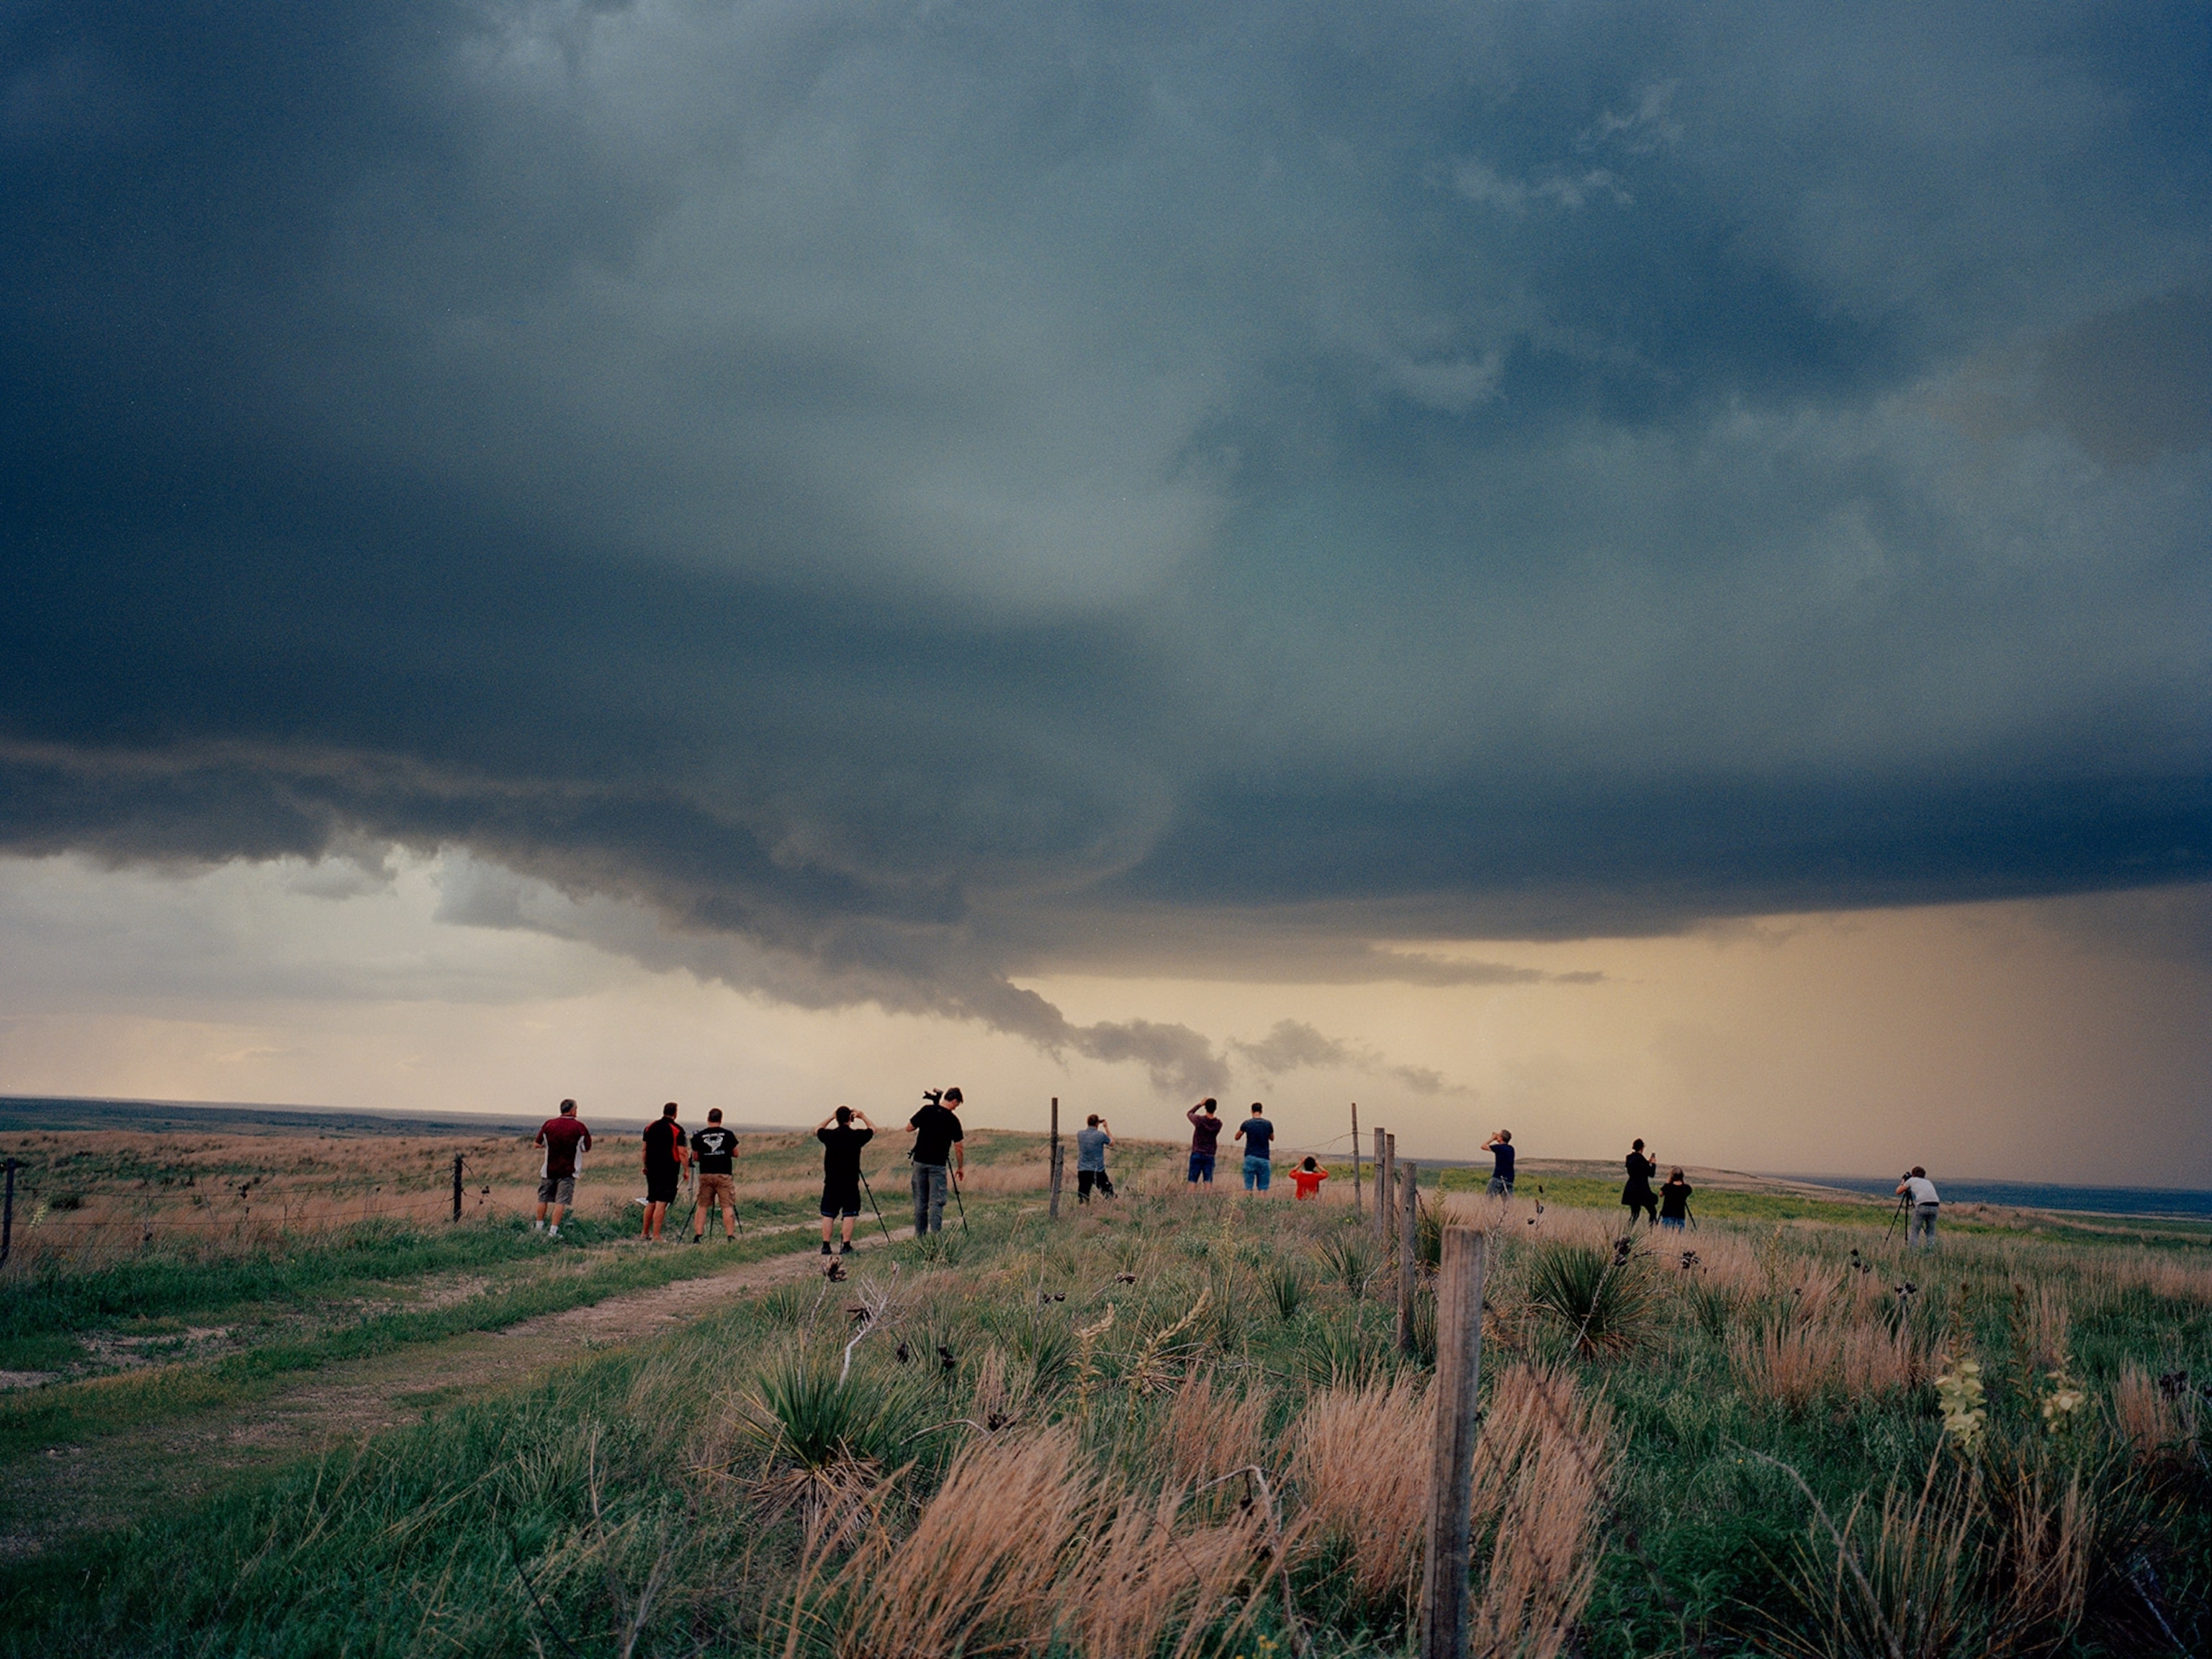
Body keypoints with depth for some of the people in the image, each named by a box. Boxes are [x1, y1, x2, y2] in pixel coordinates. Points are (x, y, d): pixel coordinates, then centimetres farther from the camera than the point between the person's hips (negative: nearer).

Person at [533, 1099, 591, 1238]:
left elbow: (537, 1144, 4)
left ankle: (539, 1226, 29)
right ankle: (553, 1230, -5)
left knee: (543, 1198, 17)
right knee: (561, 1201, -1)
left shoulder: (549, 1124, -2)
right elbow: (587, 1148, -1)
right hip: (568, 1171, -3)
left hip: (549, 1169, 3)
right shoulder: (579, 1128, -8)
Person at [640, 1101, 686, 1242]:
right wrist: (686, 1170, -4)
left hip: (652, 1169, 6)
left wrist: (645, 1166, 22)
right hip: (669, 1171, -6)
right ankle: (656, 1236, -7)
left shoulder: (650, 1127, 7)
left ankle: (645, 1233, 23)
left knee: (651, 1202, 17)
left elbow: (644, 1149, 12)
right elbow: (681, 1153, -12)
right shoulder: (677, 1130, -9)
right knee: (661, 1203, -5)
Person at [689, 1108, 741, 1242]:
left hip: (705, 1175, 1)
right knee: (728, 1206, 0)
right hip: (724, 1175, -1)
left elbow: (695, 1158, 6)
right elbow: (735, 1154, 7)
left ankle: (697, 1236, 3)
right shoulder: (729, 1135, -2)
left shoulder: (698, 1136, 0)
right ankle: (730, 1236, -4)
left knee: (702, 1206, 7)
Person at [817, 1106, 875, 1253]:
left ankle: (825, 1245, 5)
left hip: (831, 1182, 2)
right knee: (849, 1214, 1)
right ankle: (846, 1246, -4)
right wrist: (863, 1117, 22)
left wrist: (830, 1118, 22)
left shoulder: (829, 1135, -3)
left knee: (828, 1215, 6)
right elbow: (873, 1130, 12)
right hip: (850, 1182, -2)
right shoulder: (857, 1136, -8)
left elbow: (817, 1130, 20)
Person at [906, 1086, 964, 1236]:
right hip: (937, 1165, -3)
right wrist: (960, 1167, 8)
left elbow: (909, 1128, 3)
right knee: (936, 1202, -1)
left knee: (920, 1201, 10)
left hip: (919, 1161, 3)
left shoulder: (926, 1110, -2)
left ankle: (919, 1235, 14)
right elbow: (958, 1147, -4)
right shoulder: (952, 1120, -8)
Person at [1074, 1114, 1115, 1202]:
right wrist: (1106, 1127, 16)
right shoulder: (1101, 1135, -10)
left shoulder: (1080, 1134, -1)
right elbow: (1112, 1143, 10)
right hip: (1098, 1172, -3)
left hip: (1082, 1171, 3)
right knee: (1109, 1195, 13)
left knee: (1082, 1198, 4)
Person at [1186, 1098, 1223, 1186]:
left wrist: (1200, 1104, 11)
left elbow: (1189, 1114, 9)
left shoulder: (1199, 1120, -11)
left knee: (1193, 1182, 0)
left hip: (1196, 1154, -2)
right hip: (1210, 1156, 2)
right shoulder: (1218, 1124, -4)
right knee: (1208, 1181, 0)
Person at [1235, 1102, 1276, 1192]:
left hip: (1250, 1158, -1)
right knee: (1263, 1188, 2)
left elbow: (1237, 1137, 10)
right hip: (1264, 1158, 1)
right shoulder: (1268, 1124, -1)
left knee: (1248, 1187, 2)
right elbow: (1272, 1139, 17)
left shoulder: (1247, 1123, -4)